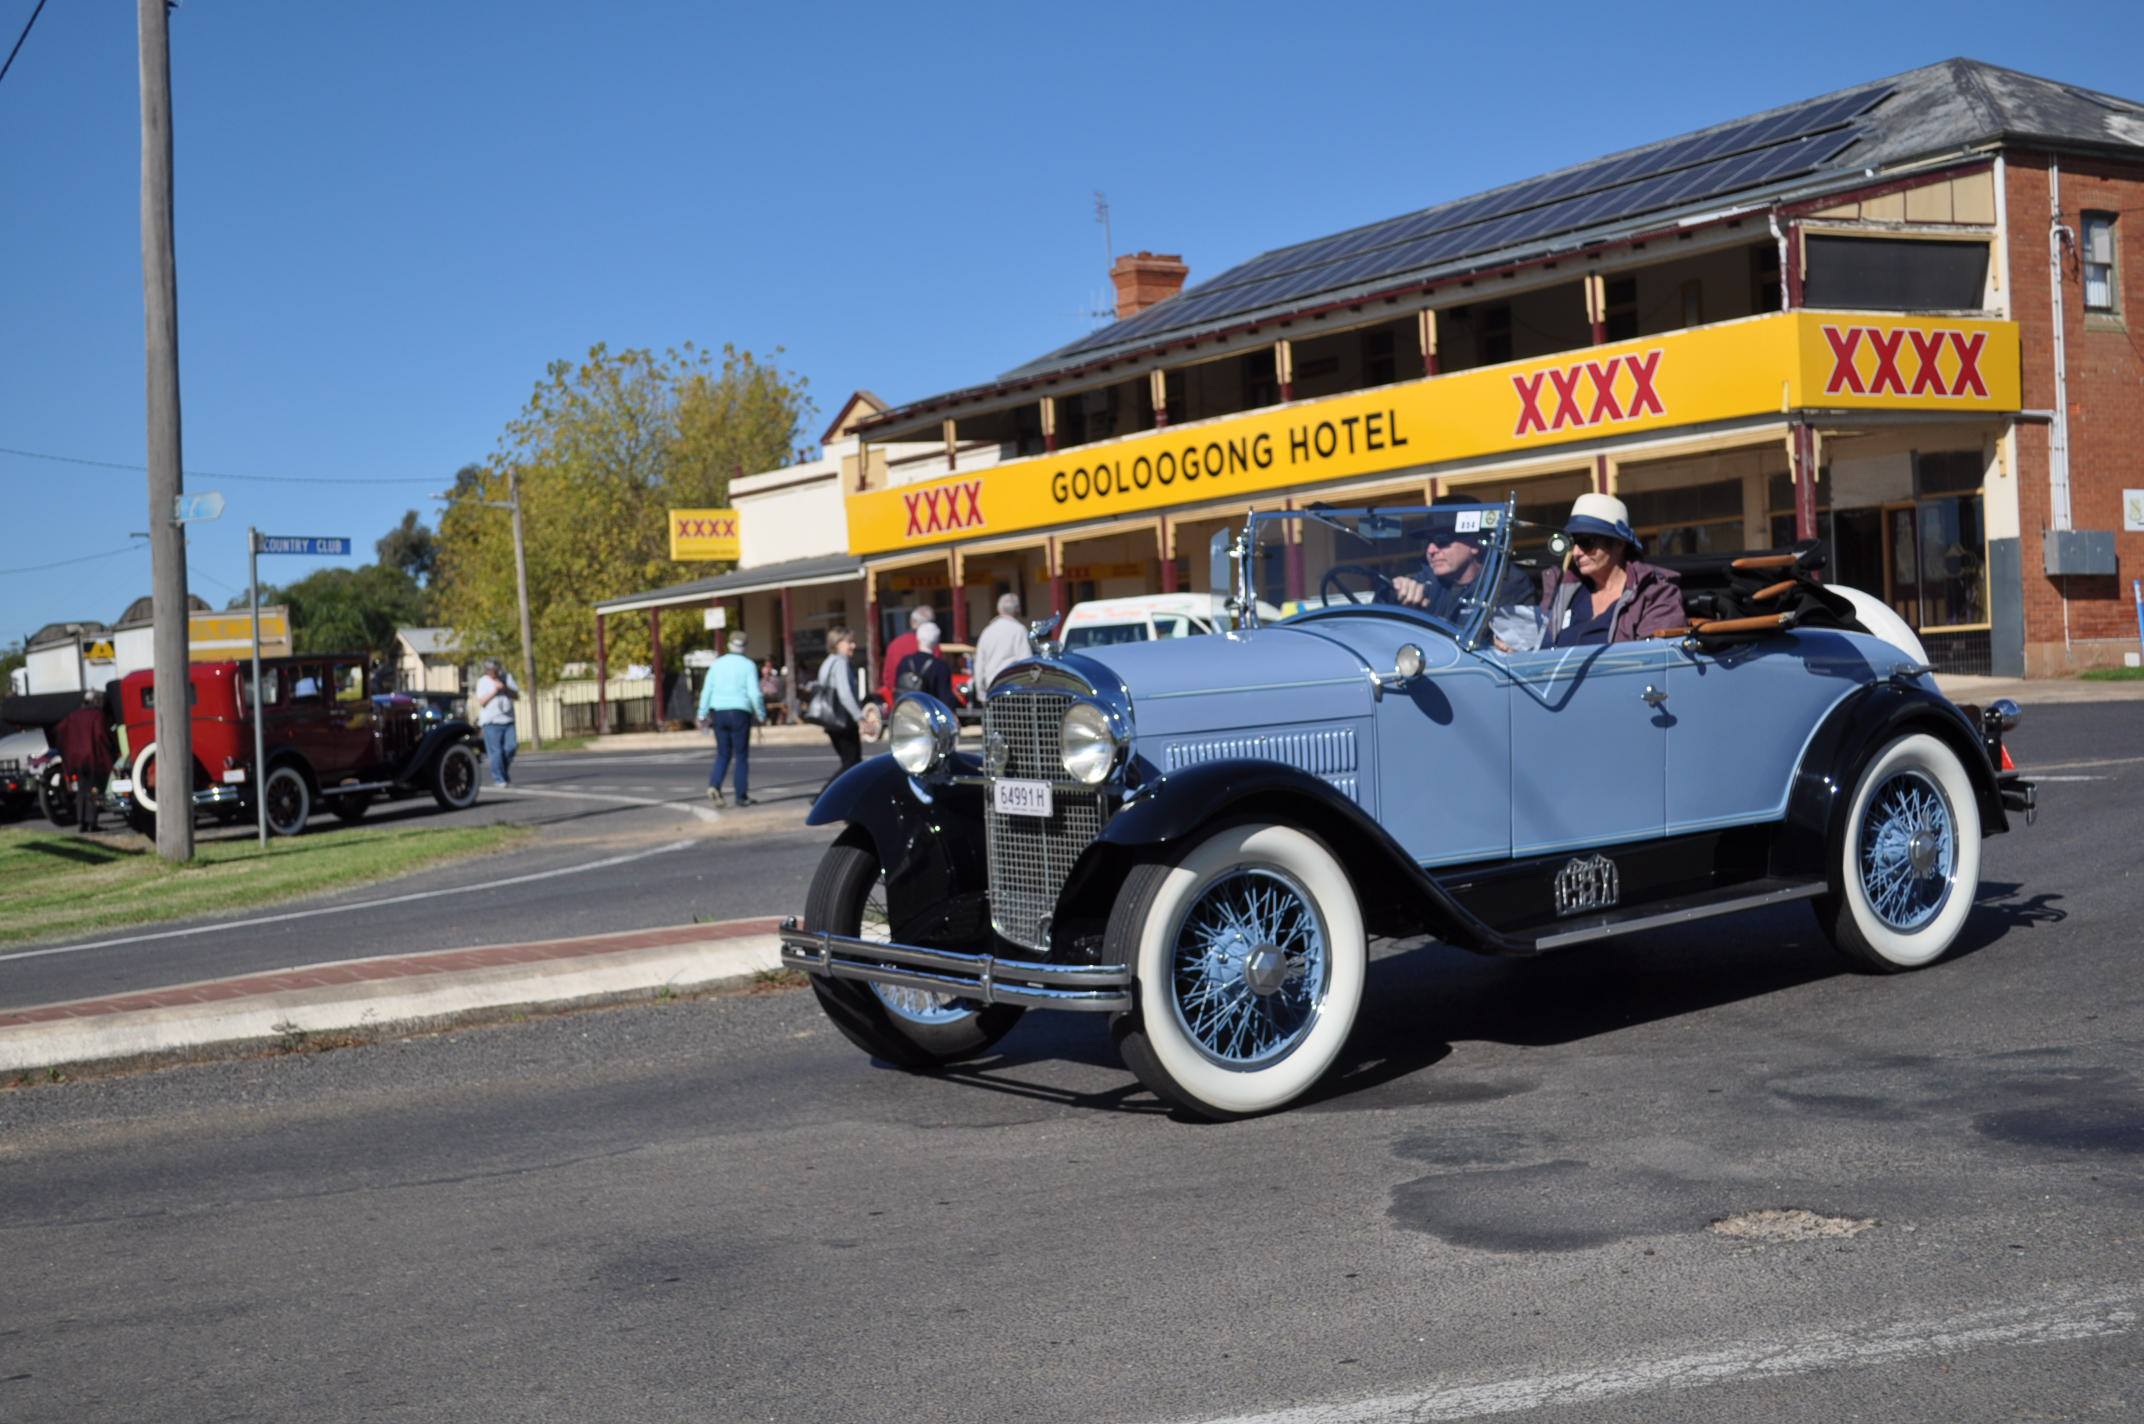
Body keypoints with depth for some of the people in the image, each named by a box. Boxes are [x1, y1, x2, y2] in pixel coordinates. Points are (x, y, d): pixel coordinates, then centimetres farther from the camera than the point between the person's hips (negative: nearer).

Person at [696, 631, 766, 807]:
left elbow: (706, 691, 4)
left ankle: (714, 785, -11)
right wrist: (761, 715, 0)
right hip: (740, 713, -3)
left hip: (719, 713, 3)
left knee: (722, 754, 12)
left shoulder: (717, 664, 7)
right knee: (742, 756, 6)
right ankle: (742, 796, 6)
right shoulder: (748, 665, -3)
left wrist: (702, 716, 7)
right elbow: (755, 694, -10)